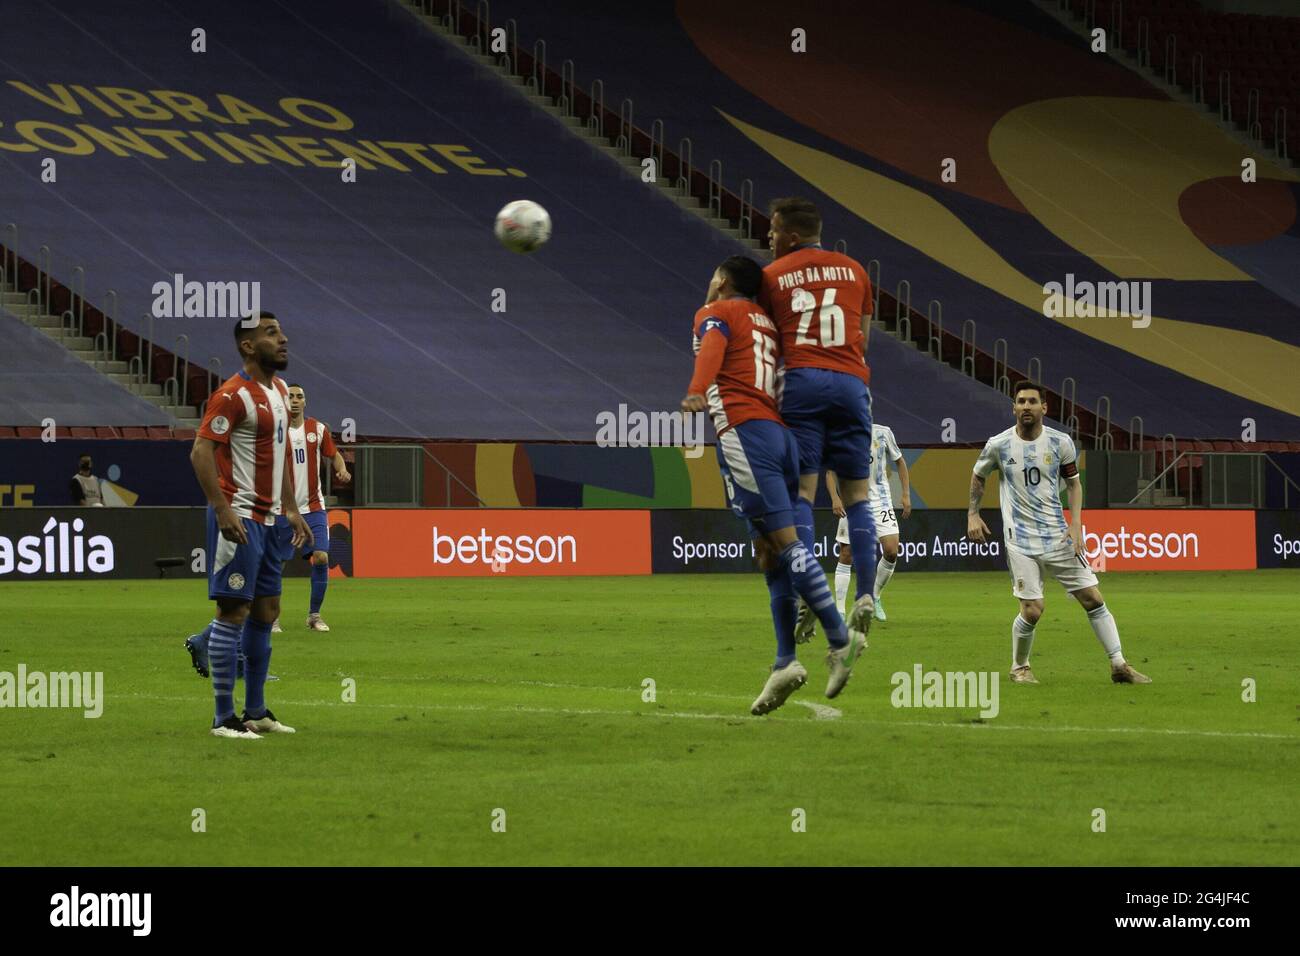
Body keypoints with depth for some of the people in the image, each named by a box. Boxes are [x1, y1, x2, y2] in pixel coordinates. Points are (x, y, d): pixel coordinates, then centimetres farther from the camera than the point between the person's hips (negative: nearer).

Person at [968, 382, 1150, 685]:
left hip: (1058, 535, 2)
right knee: (1032, 611, -9)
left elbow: (1074, 483, 11)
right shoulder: (998, 445, -4)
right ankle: (1019, 668, 16)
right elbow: (978, 477, 15)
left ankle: (1119, 665, 7)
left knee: (1093, 599, -1)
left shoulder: (1060, 442, -1)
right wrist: (973, 515, 7)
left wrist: (1076, 525, 0)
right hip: (1021, 541, -2)